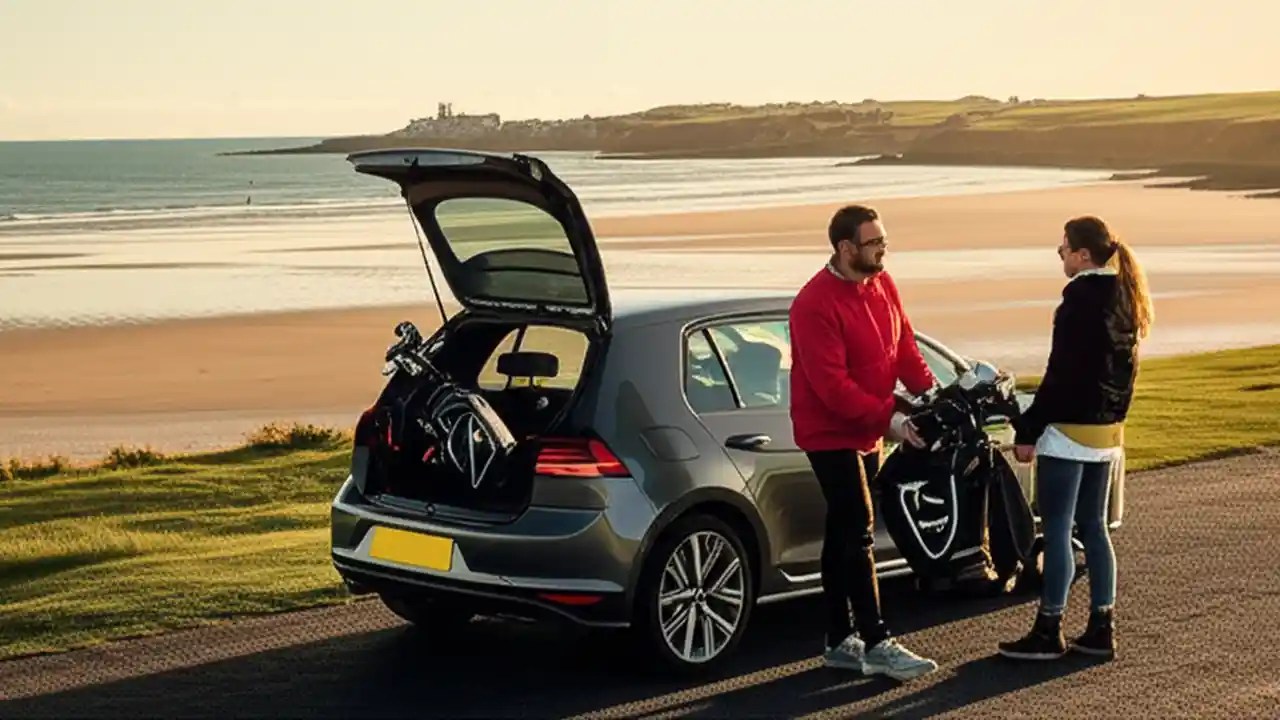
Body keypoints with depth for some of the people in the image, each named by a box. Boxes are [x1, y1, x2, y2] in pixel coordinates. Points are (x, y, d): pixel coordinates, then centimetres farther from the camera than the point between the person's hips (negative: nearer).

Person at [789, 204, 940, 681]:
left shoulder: (882, 285, 4)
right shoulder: (816, 303, -21)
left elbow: (903, 345, 9)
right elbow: (831, 384, -24)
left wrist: (930, 392, -7)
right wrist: (889, 418, -25)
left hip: (868, 430, 8)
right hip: (830, 432, -8)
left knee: (844, 534, 13)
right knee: (858, 534, -11)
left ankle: (840, 642, 20)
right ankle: (876, 645, -9)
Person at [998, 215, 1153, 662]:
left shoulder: (1080, 302, -17)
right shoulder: (1124, 301, 9)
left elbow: (1060, 374, -18)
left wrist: (1028, 431, -13)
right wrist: (1114, 415, 19)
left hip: (1069, 430, -9)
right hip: (1107, 431, 9)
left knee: (1057, 529, -2)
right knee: (1093, 527, 14)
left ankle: (1048, 632, 2)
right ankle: (1101, 629, 16)